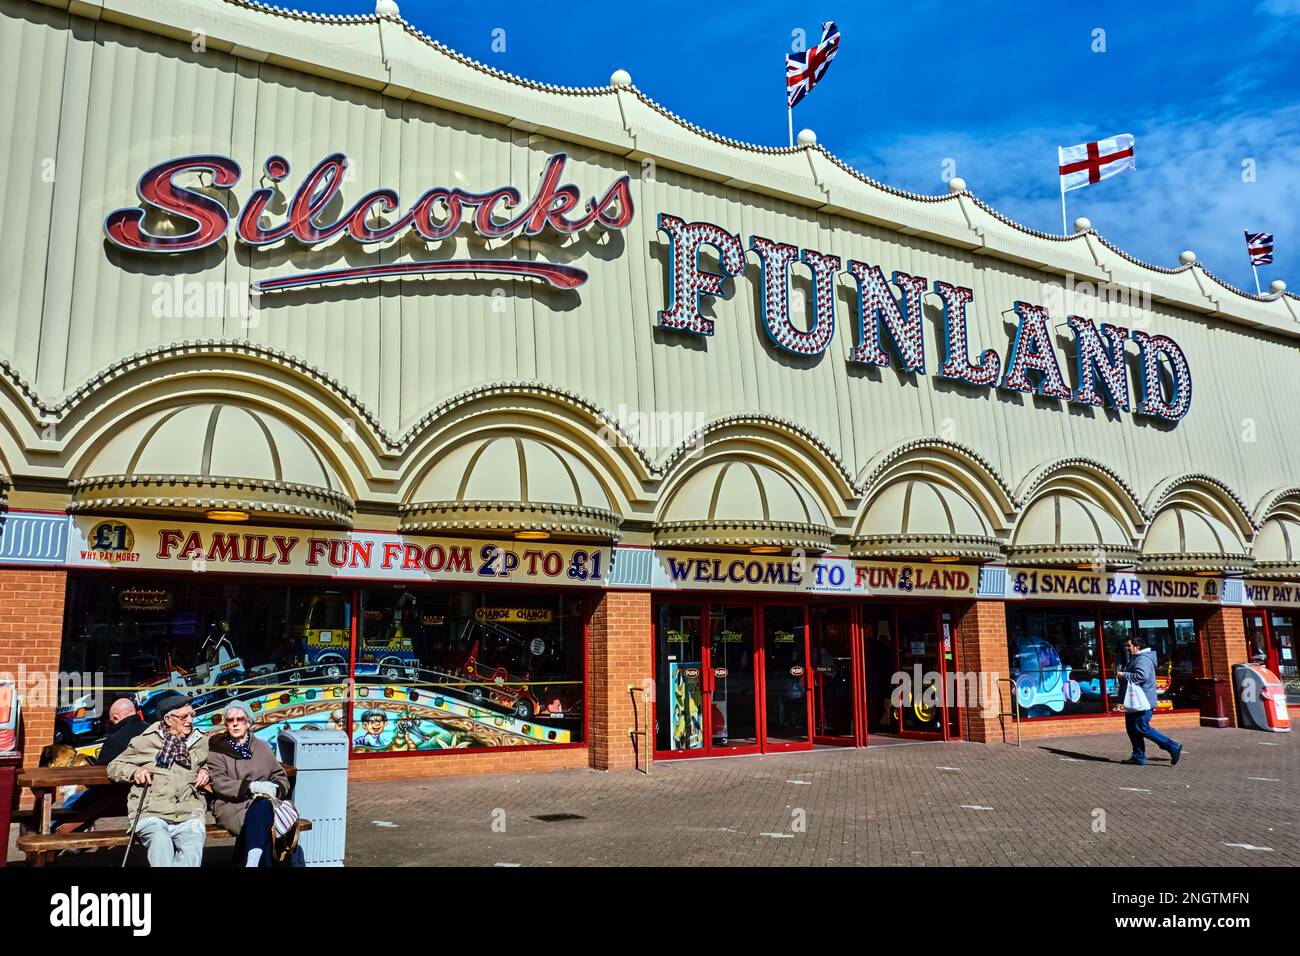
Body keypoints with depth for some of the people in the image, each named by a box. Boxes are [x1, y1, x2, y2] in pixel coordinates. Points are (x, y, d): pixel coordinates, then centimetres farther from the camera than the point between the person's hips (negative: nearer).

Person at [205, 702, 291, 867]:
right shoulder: (216, 749, 10)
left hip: (264, 801, 2)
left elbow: (282, 778, 19)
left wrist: (274, 789, -6)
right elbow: (219, 784, -5)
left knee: (261, 808, -37)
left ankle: (252, 861, -45)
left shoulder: (262, 747, 20)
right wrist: (252, 786, -17)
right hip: (230, 805, -2)